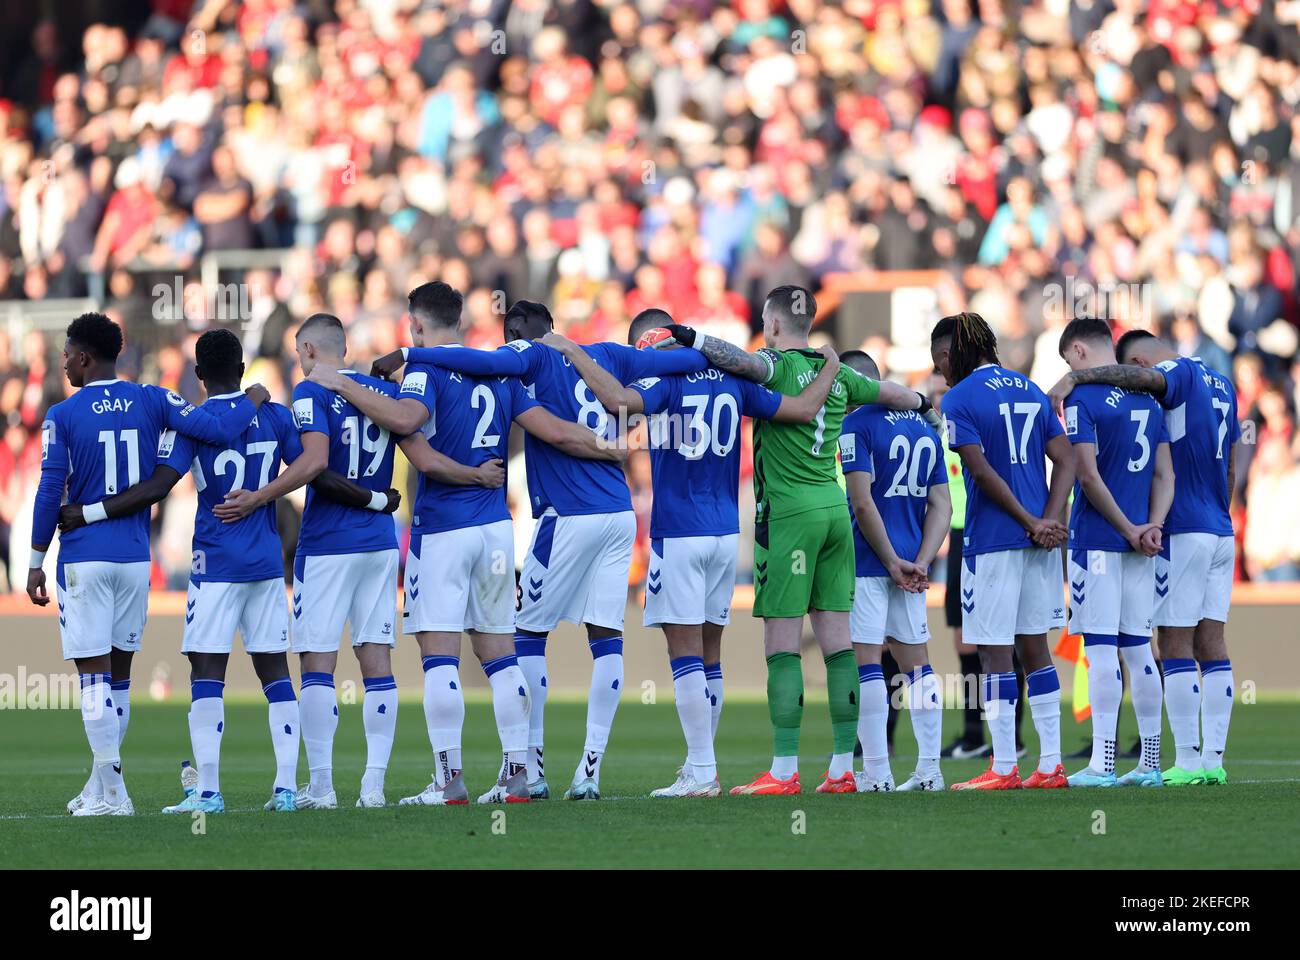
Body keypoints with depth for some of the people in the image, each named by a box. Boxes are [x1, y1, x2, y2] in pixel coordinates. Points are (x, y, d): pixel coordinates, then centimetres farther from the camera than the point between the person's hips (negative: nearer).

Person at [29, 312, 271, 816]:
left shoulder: (62, 416, -6)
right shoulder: (151, 401, 2)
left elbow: (50, 494, -8)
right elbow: (216, 430, -6)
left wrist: (36, 562, -1)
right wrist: (253, 401, 14)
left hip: (83, 558, -4)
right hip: (135, 557, 4)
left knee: (94, 673, -3)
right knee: (119, 671, 14)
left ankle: (111, 793, -8)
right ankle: (100, 785, 21)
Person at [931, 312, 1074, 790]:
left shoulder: (959, 399, -7)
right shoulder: (1030, 390, 13)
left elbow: (982, 472, -15)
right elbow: (1066, 461, 7)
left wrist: (1033, 522, -9)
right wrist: (1048, 522, -4)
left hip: (992, 541, -7)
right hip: (1041, 539, 7)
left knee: (995, 654, -2)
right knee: (1034, 647, 12)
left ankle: (1004, 767, -1)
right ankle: (1050, 765, 11)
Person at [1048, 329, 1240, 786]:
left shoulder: (1180, 373, -8)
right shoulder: (1221, 384, 18)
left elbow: (1144, 377, -33)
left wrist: (1076, 377, -34)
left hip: (1183, 532, -9)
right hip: (1221, 532, 9)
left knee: (1176, 645, -5)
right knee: (1212, 643, 7)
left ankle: (1188, 762, -7)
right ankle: (1213, 760, 6)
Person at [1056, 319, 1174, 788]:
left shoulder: (1082, 398, -10)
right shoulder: (1147, 398, 13)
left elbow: (1088, 476, -15)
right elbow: (1165, 475, 11)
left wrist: (1130, 530, -9)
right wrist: (1151, 526, -1)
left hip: (1097, 539, -7)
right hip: (1138, 551, 7)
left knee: (1101, 649, -7)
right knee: (1138, 647, 10)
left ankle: (1102, 762, -9)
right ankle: (1149, 763, 12)